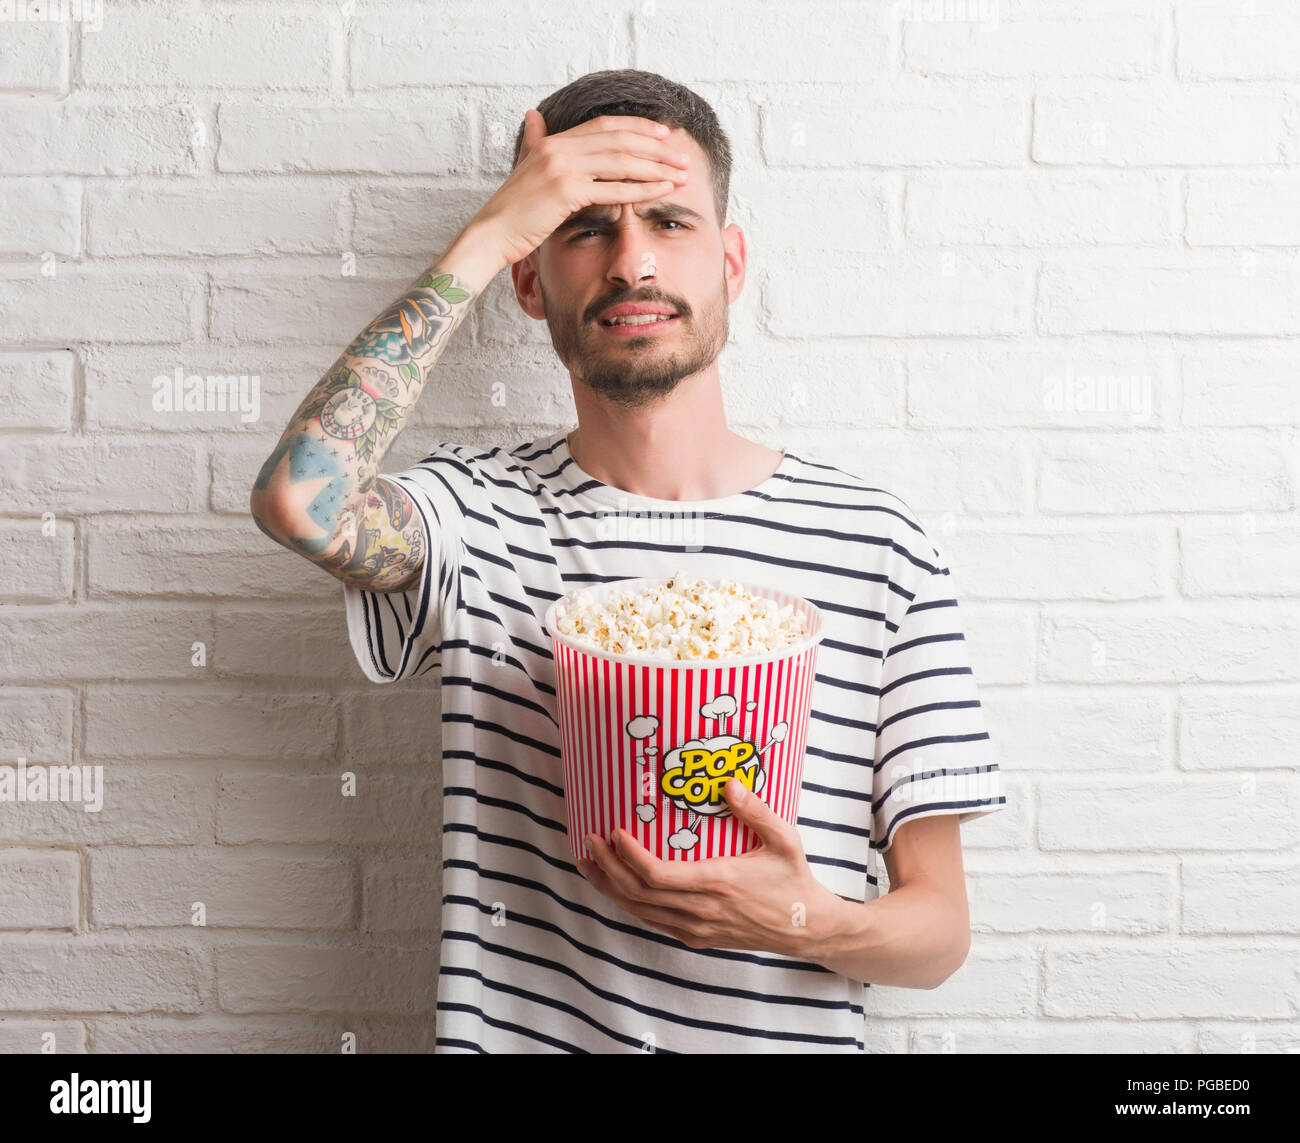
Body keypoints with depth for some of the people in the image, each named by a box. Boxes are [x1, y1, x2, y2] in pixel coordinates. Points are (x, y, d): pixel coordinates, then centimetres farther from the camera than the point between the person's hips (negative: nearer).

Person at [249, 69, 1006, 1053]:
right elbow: (300, 496, -24)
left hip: (790, 1030, -1)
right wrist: (485, 235, -14)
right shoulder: (479, 514, -2)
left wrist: (799, 919, -19)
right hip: (512, 1027, 1)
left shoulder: (879, 546, -2)